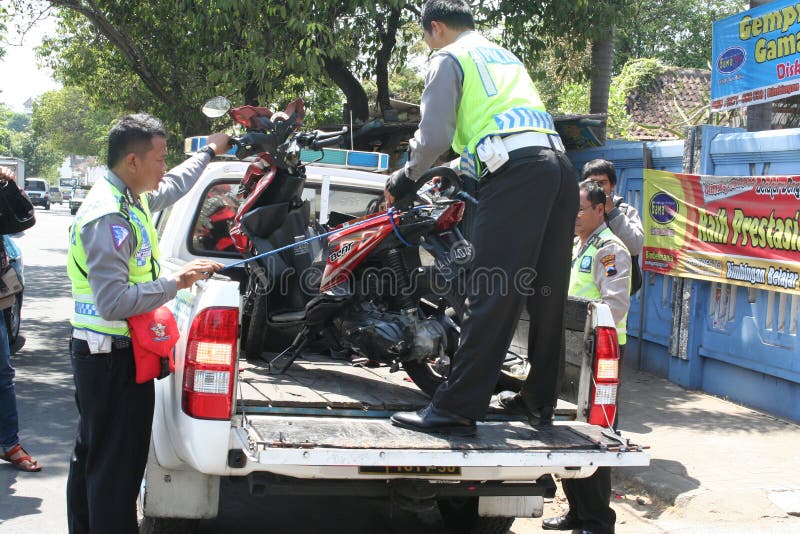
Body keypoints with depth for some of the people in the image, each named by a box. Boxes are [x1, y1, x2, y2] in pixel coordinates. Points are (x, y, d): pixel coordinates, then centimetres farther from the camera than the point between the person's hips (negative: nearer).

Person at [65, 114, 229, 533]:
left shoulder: (130, 198, 7)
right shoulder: (108, 217, -23)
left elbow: (173, 186, 31)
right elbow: (114, 302, -29)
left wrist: (209, 152, 41)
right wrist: (176, 283, -23)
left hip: (97, 354, 11)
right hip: (113, 360, -11)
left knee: (91, 457, 21)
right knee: (117, 465, -3)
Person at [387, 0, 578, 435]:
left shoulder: (449, 58, 9)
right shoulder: (506, 56, 33)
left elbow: (434, 136, -1)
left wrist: (406, 177, 16)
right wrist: (465, 166, 48)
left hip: (515, 171, -8)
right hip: (558, 164, 8)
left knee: (492, 296, -11)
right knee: (546, 294, 11)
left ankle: (456, 409, -11)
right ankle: (540, 402, 18)